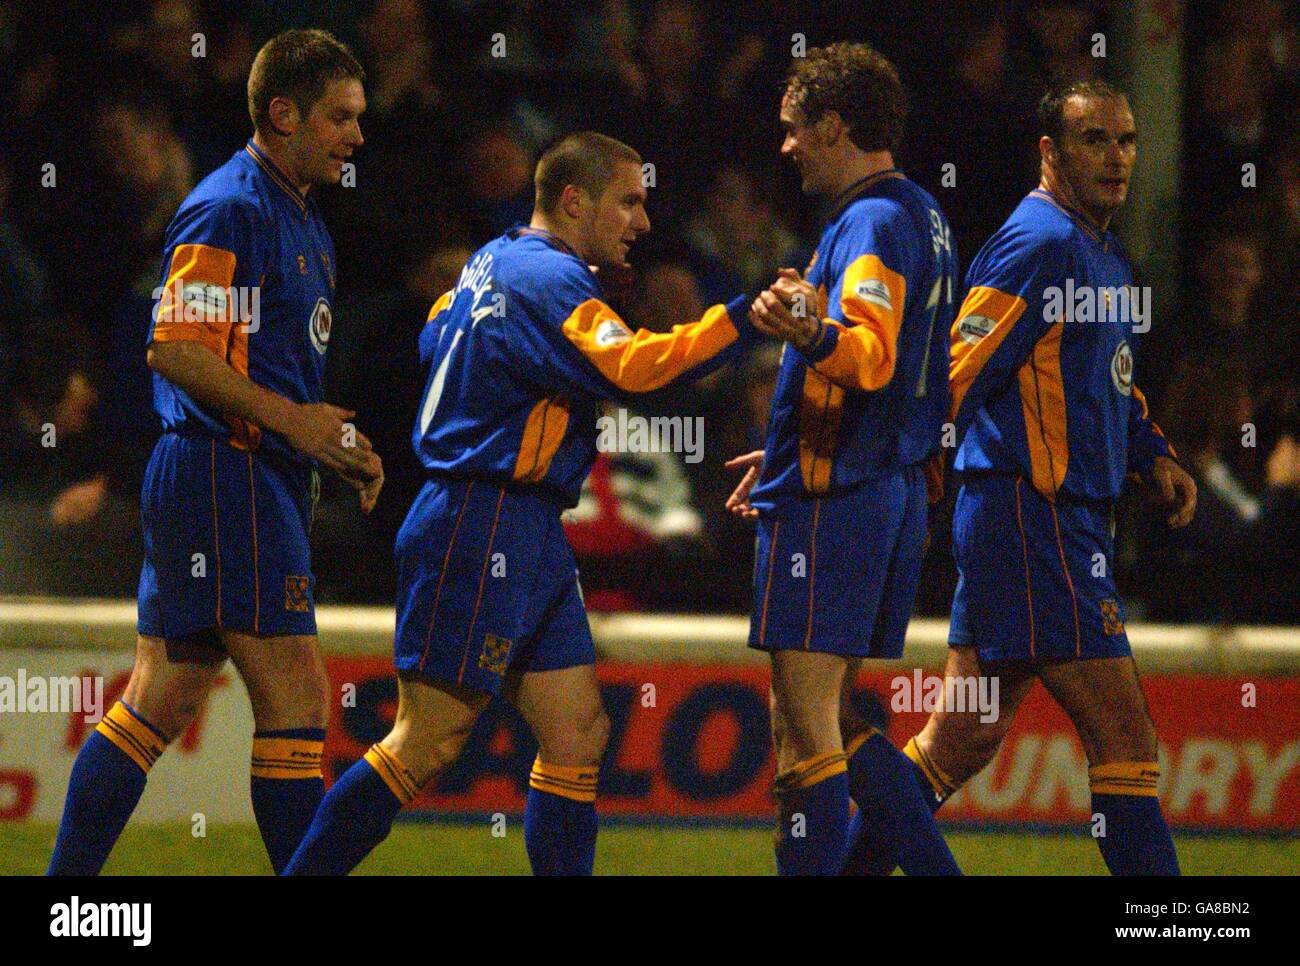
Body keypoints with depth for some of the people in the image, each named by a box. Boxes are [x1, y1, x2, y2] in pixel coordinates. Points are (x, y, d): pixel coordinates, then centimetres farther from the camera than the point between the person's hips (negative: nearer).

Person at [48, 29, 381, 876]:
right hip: (227, 477, -10)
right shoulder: (229, 210, -12)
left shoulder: (299, 216, 20)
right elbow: (174, 350, -19)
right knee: (296, 698, -10)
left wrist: (337, 441, 14)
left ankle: (64, 888, 10)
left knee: (160, 702, 9)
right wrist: (288, 417, -20)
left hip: (262, 481, 10)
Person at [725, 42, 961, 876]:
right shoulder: (922, 216, 18)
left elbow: (872, 355, -29)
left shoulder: (873, 224, -13)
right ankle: (933, 868, 12)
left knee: (807, 731, -9)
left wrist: (811, 335, -49)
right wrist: (791, 454, 34)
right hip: (897, 489, 10)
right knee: (836, 722, 16)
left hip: (830, 503, -10)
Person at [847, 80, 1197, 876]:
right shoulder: (1040, 243, -13)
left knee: (965, 736, 12)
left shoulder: (1102, 249, 18)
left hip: (1069, 524, 10)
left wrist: (1152, 454, 16)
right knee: (1123, 732, -9)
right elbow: (955, 377, -16)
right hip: (1033, 519, -10)